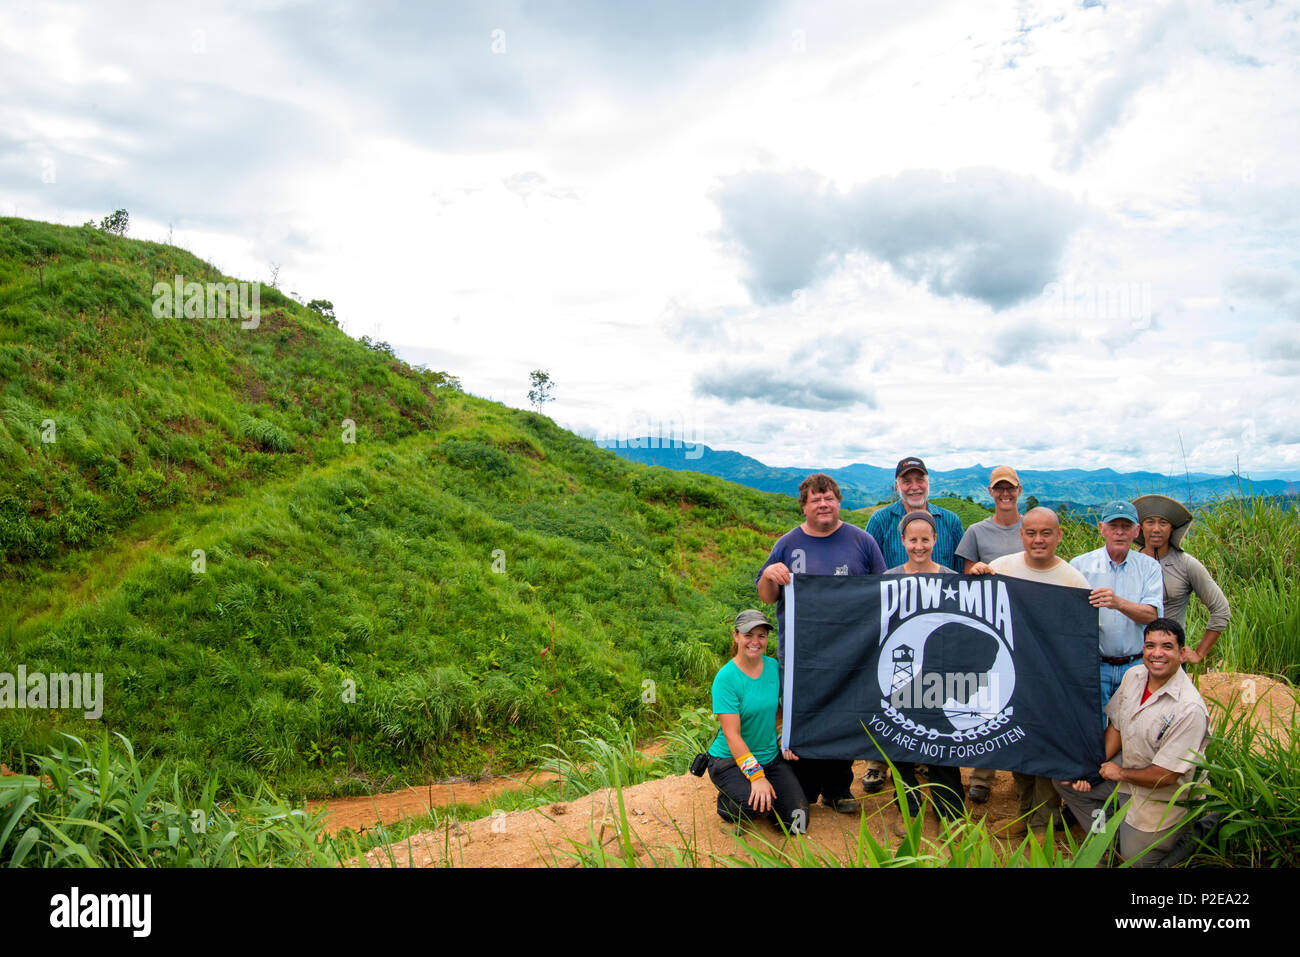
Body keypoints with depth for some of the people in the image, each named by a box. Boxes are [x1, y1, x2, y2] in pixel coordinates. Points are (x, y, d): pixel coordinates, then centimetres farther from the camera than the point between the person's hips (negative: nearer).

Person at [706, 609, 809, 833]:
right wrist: (756, 776, -26)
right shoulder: (726, 677, -18)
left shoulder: (773, 666, 0)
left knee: (797, 822, -8)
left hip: (771, 756, 5)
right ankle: (726, 801, 3)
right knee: (756, 806, -30)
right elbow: (732, 734, -21)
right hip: (730, 760, -5)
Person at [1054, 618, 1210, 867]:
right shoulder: (1133, 676, -7)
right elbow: (1116, 728, 6)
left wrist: (1121, 773, -11)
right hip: (1126, 775, 7)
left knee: (1135, 858, 4)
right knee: (1065, 780, 1)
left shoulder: (1190, 709, -29)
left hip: (1161, 799, -7)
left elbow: (1164, 776, -26)